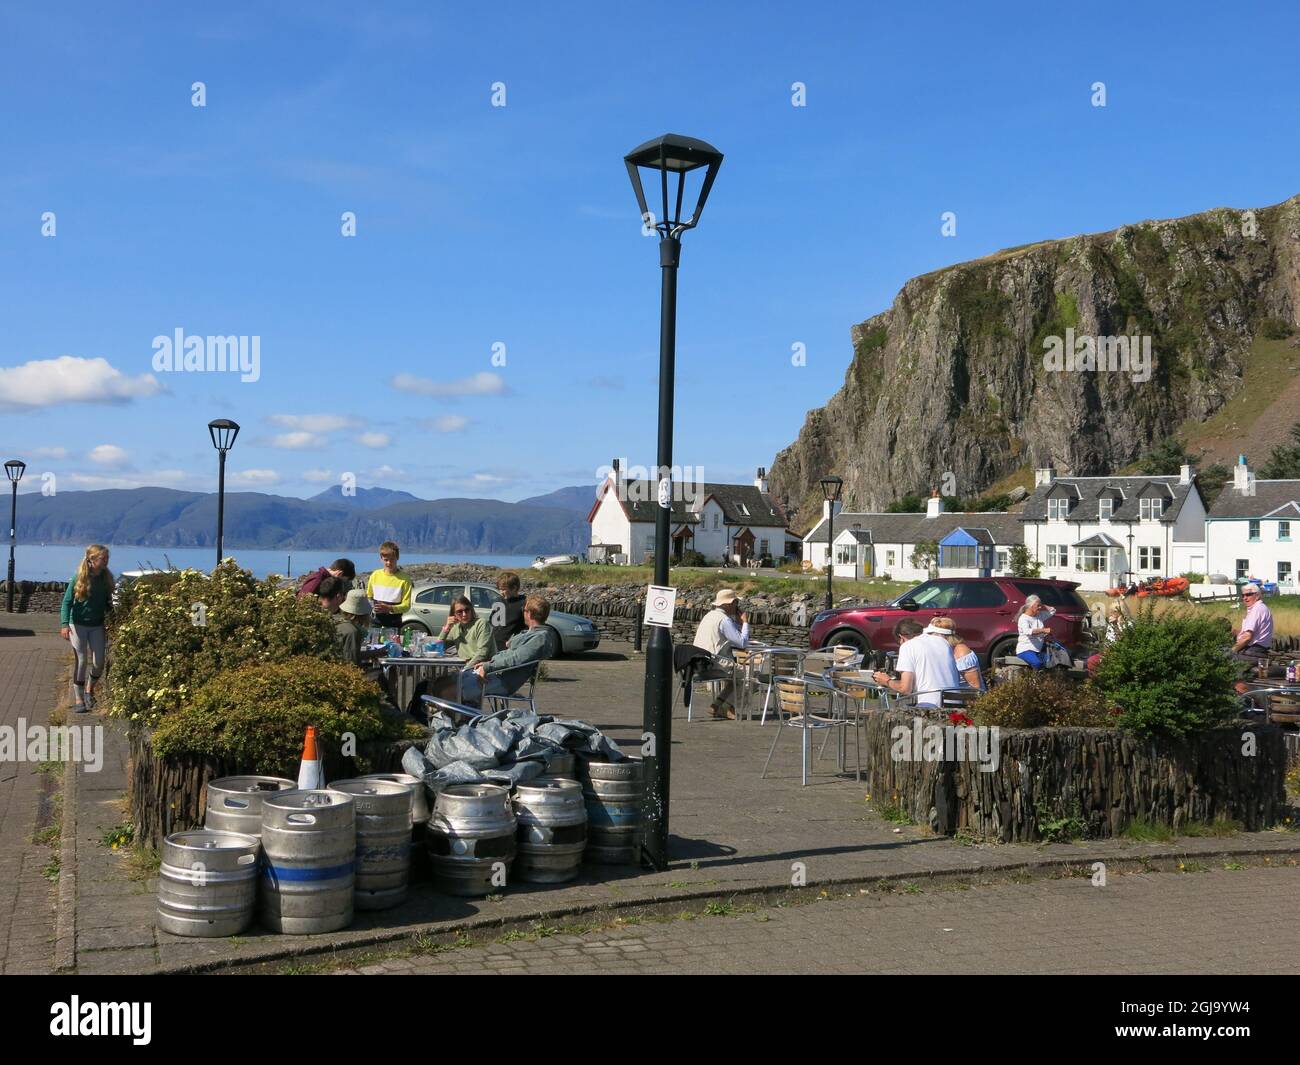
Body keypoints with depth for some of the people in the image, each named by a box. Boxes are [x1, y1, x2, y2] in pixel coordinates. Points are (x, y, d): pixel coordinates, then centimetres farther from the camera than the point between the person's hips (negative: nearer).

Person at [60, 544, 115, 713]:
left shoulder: (106, 578, -1)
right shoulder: (79, 578, -13)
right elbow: (67, 601, -11)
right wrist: (64, 624, -21)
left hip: (97, 625, 4)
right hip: (78, 624, -4)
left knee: (99, 663, 1)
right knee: (81, 661, -2)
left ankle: (89, 689, 29)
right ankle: (79, 699, 11)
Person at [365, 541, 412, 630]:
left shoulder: (404, 579, -6)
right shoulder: (375, 575, 6)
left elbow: (406, 605, -9)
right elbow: (369, 597, 20)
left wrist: (389, 608, -24)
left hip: (394, 623, -3)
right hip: (376, 622, 3)